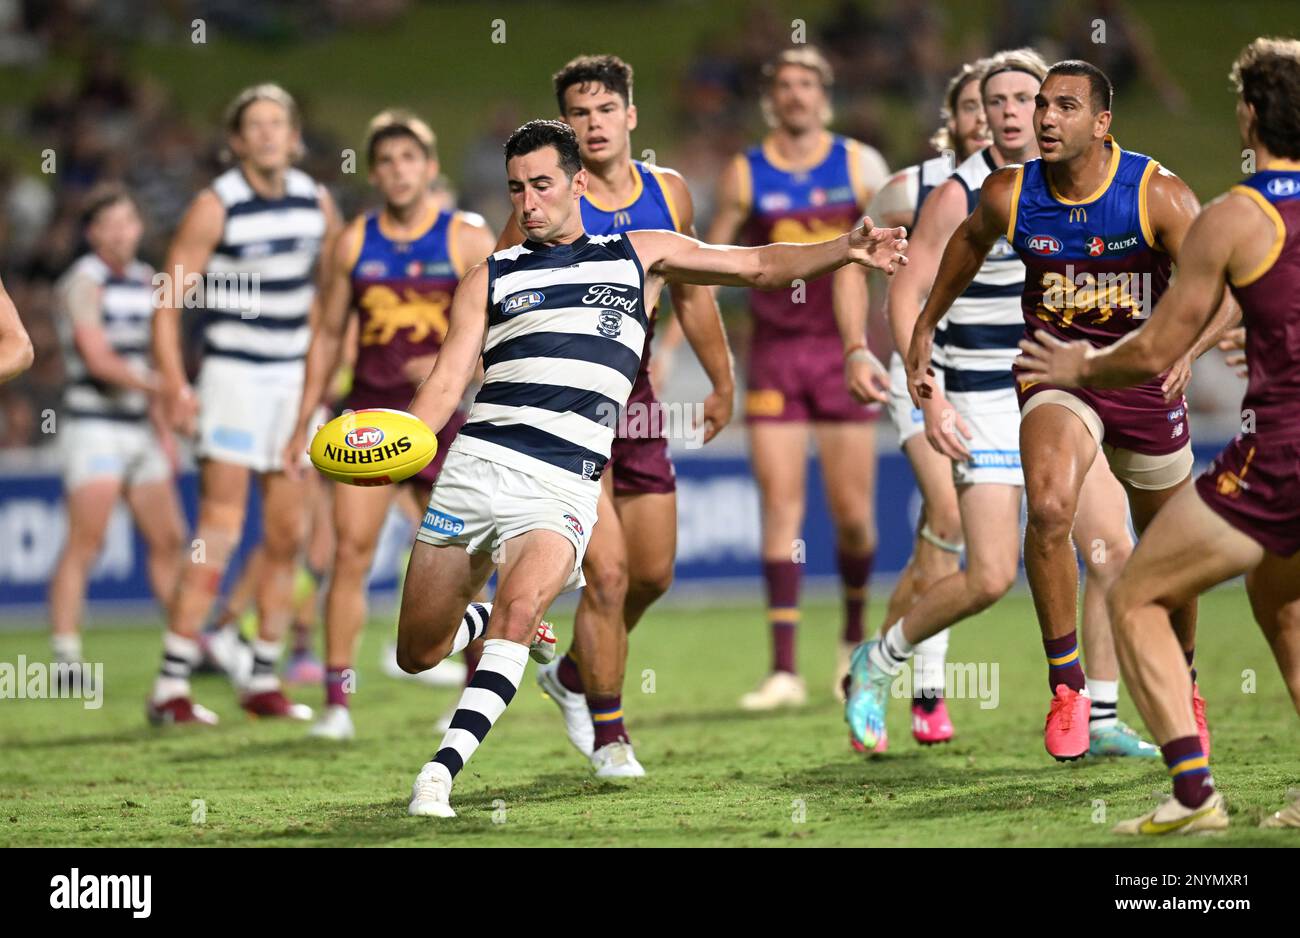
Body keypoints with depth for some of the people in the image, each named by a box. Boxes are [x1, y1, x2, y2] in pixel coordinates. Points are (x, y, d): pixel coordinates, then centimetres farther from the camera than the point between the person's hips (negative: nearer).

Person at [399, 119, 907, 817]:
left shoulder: (640, 256, 15)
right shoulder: (491, 278, 15)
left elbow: (758, 266, 14)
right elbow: (445, 385, 8)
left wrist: (844, 250, -3)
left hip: (563, 490, -2)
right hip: (475, 465, 2)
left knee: (519, 606, -30)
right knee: (418, 655, 6)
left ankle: (441, 771, -30)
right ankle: (497, 619, 39)